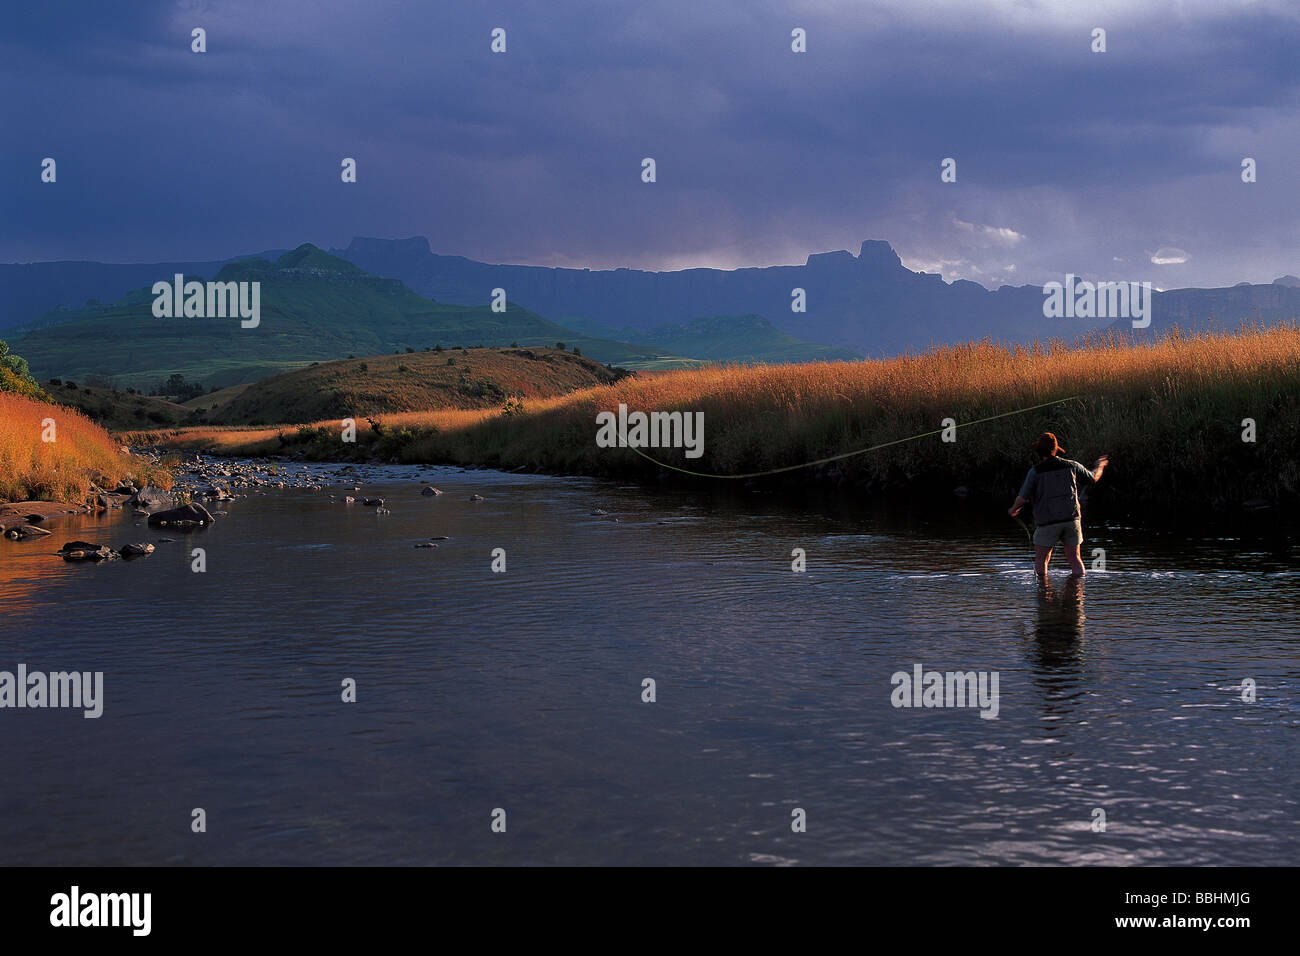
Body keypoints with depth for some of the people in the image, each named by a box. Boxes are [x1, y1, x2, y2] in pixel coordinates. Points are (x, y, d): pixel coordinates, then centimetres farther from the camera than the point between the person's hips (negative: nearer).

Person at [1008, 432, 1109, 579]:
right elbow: (1093, 478, 22)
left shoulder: (1035, 471, -5)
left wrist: (1013, 510, 14)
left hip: (1047, 522, -3)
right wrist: (1100, 466, 43)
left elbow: (1022, 499, -8)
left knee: (1041, 560, 8)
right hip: (1071, 519, 3)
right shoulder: (1072, 466, 5)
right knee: (1074, 558, 9)